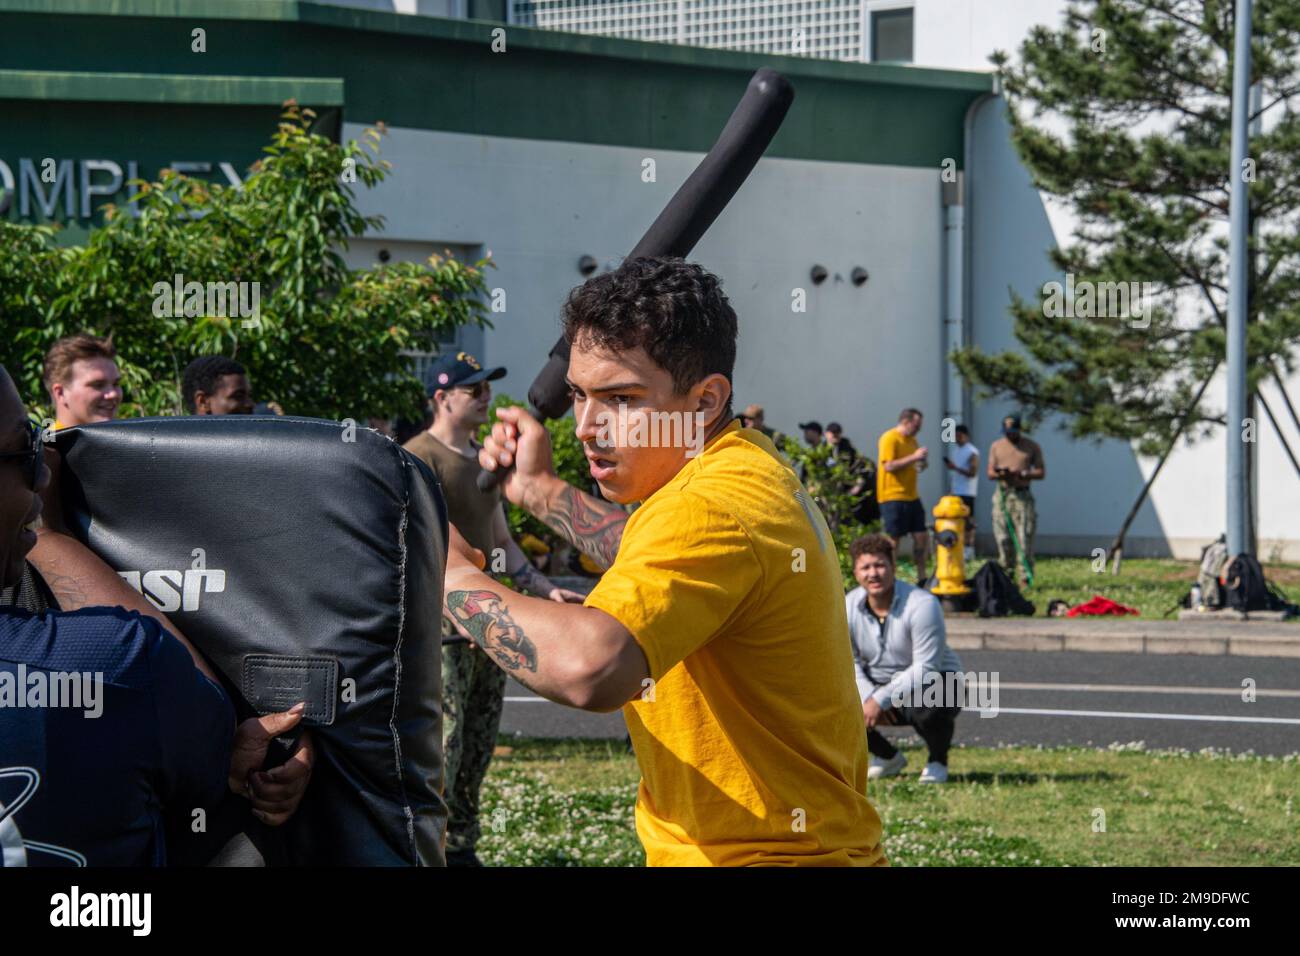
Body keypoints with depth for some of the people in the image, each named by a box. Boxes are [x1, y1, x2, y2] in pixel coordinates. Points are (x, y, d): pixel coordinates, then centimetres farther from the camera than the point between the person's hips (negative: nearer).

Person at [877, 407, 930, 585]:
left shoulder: (911, 440, 15)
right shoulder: (890, 439, -11)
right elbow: (889, 466, -21)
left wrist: (920, 462, 4)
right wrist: (914, 457, -21)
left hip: (911, 496, 8)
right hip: (893, 497, -8)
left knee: (921, 536, 6)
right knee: (893, 538, -4)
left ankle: (922, 577, 13)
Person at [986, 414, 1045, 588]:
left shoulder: (1031, 447, 8)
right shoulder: (996, 447, 14)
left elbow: (1041, 472, 4)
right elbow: (990, 473, 12)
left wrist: (1022, 474, -12)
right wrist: (1000, 474, -11)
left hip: (1022, 496, -2)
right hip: (1002, 495, 2)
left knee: (1024, 539, -11)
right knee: (1003, 539, -1)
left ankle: (1024, 578, -12)